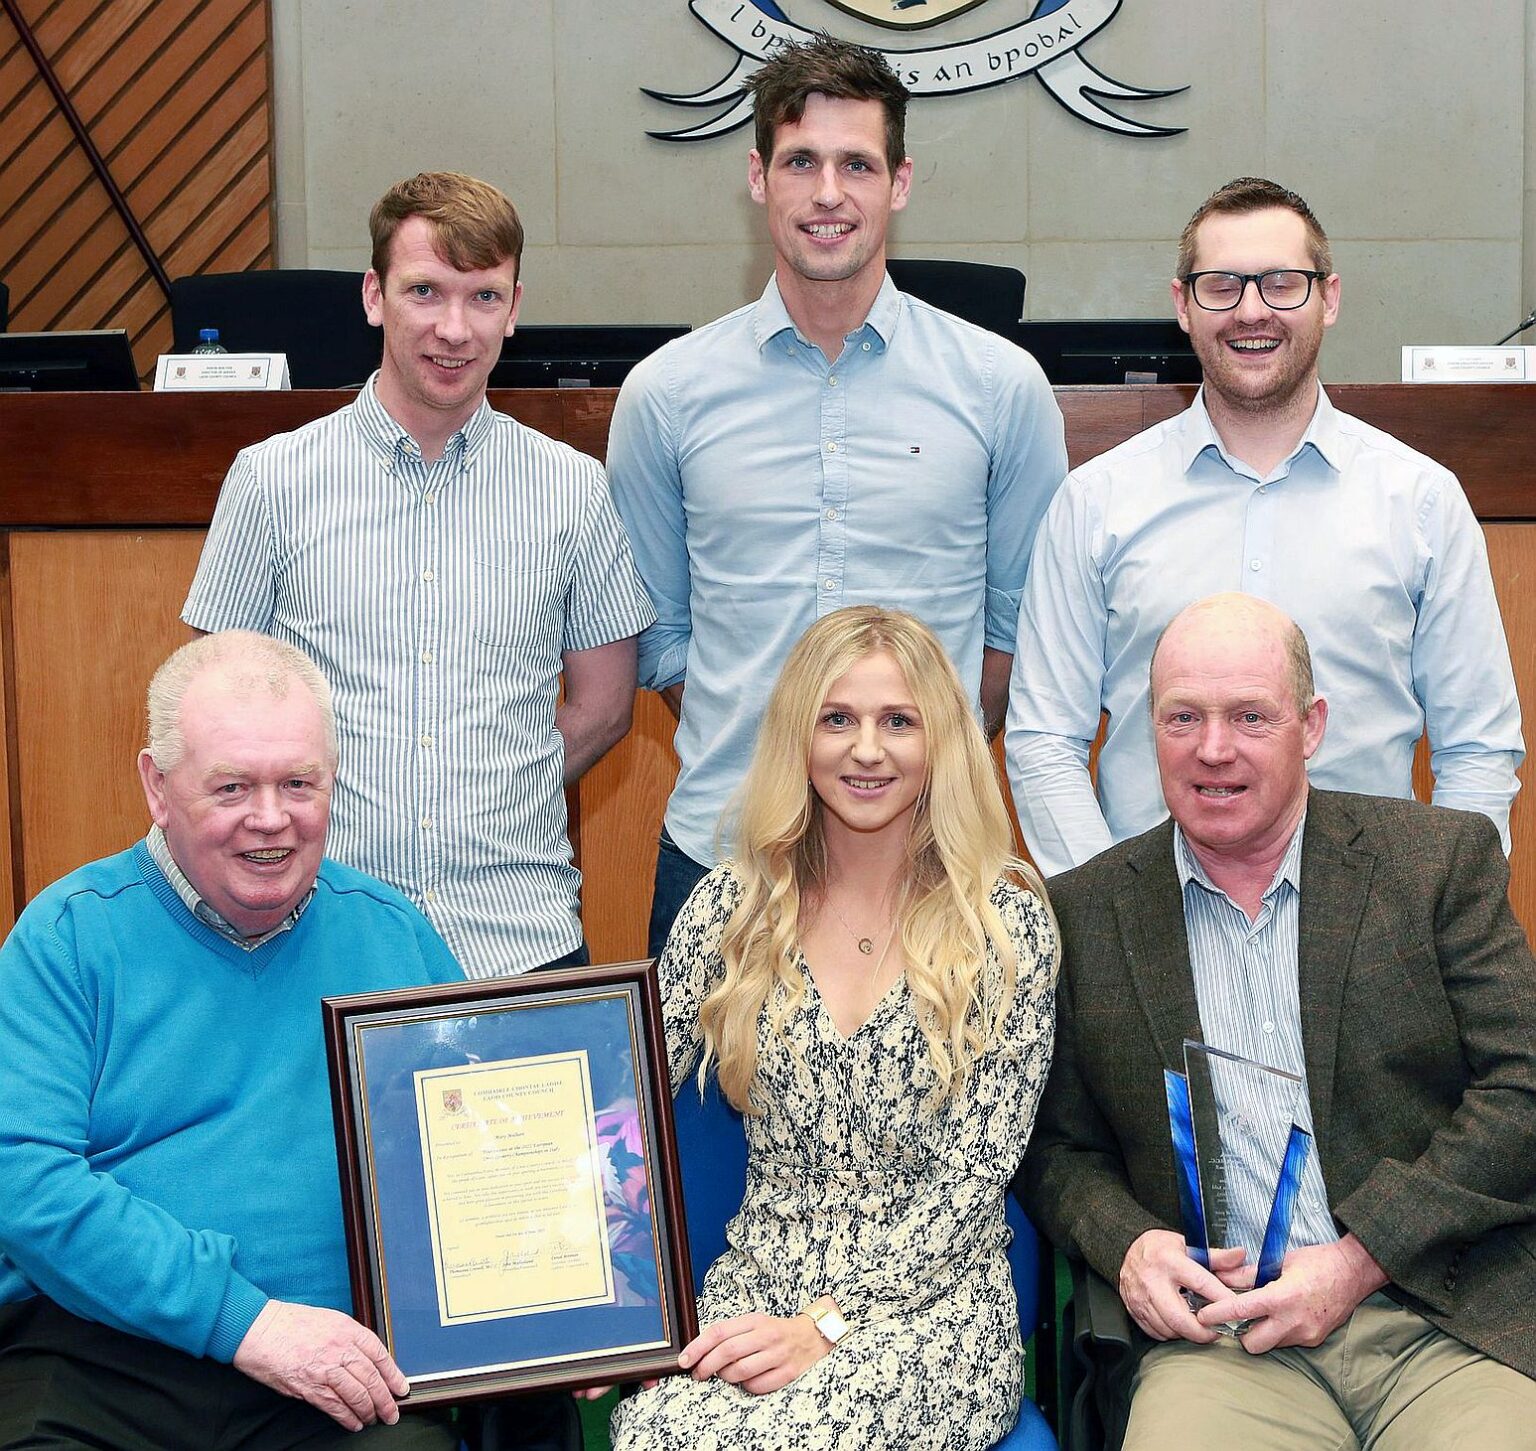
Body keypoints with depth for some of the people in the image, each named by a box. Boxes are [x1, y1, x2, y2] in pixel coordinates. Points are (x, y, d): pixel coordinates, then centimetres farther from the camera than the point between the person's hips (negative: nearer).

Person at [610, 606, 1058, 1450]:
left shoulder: (1006, 920, -2)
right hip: (753, 1281, 3)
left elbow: (973, 1176, -5)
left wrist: (828, 1326, -15)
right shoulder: (733, 903, 6)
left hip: (931, 1305, -2)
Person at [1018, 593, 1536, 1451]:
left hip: (1450, 1327, 0)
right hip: (1219, 1340, 0)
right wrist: (1126, 1243, -6)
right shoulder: (1086, 914, 9)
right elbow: (1057, 1147, 16)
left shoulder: (1443, 859, 6)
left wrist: (1360, 1259, -9)